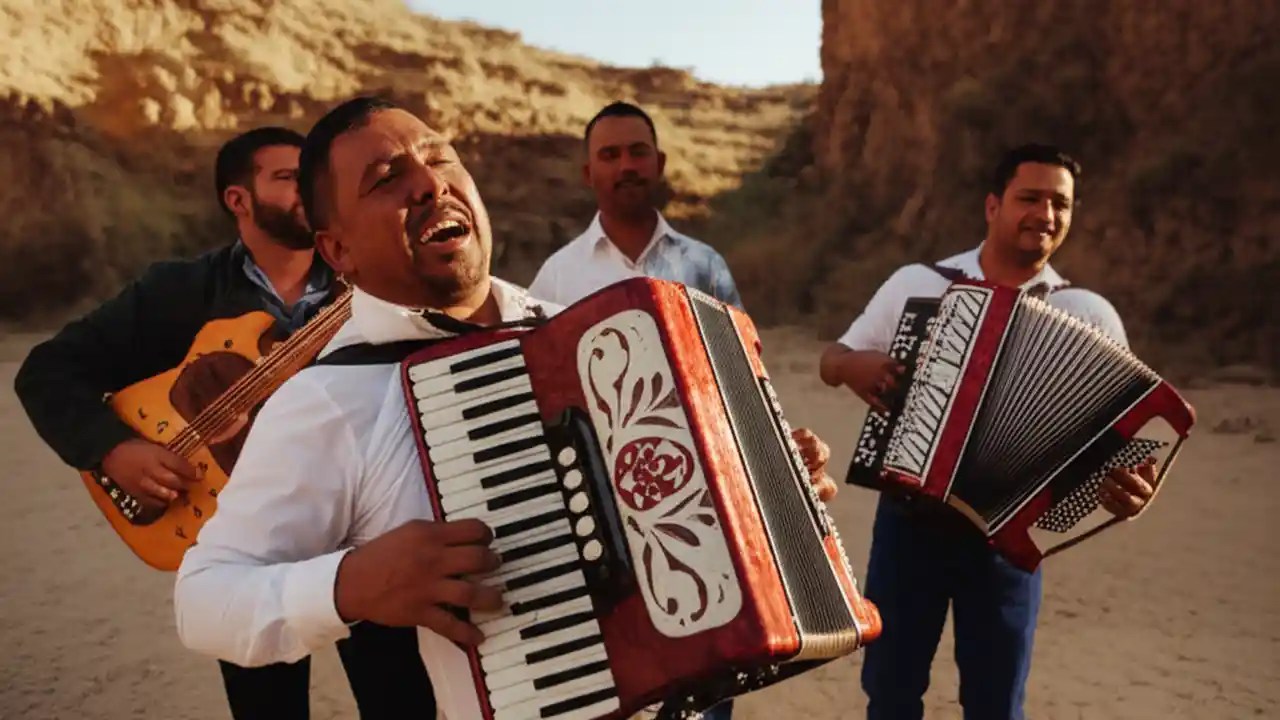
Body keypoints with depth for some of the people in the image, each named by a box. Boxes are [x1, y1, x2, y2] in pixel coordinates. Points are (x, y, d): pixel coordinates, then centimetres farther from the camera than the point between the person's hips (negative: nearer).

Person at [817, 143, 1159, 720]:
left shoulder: (1089, 315, -3)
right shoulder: (916, 282, 0)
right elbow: (832, 361, 8)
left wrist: (1128, 485, -24)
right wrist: (856, 365, -16)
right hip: (908, 519, 1)